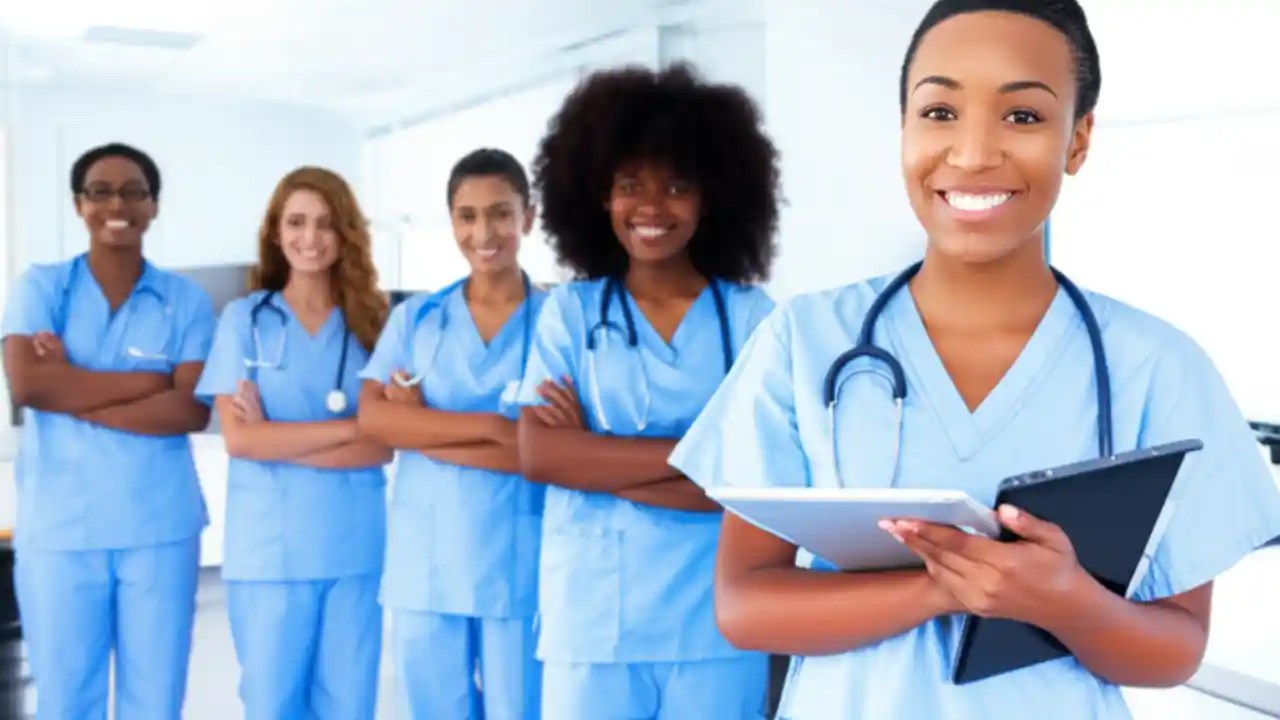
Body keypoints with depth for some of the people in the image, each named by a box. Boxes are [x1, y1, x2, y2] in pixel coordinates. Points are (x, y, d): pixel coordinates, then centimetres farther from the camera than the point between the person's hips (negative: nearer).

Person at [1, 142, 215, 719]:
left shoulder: (186, 300, 4)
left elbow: (192, 410, -8)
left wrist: (69, 389, -12)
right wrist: (153, 380, -11)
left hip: (161, 528, 1)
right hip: (58, 529, 0)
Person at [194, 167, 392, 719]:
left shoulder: (373, 320, 5)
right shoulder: (244, 318, 2)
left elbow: (383, 444, -2)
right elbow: (239, 438, -8)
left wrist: (278, 438, -11)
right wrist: (350, 427, -11)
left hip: (356, 547, 2)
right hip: (268, 548, -1)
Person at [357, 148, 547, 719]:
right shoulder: (415, 316, 8)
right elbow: (373, 417, -5)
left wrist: (424, 428, -10)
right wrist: (491, 425, -15)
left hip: (518, 563, -2)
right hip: (423, 559, 3)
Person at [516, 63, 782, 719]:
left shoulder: (753, 317, -1)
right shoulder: (570, 312, 3)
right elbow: (540, 455, -8)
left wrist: (595, 458, -11)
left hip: (717, 625, 0)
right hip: (590, 622, 1)